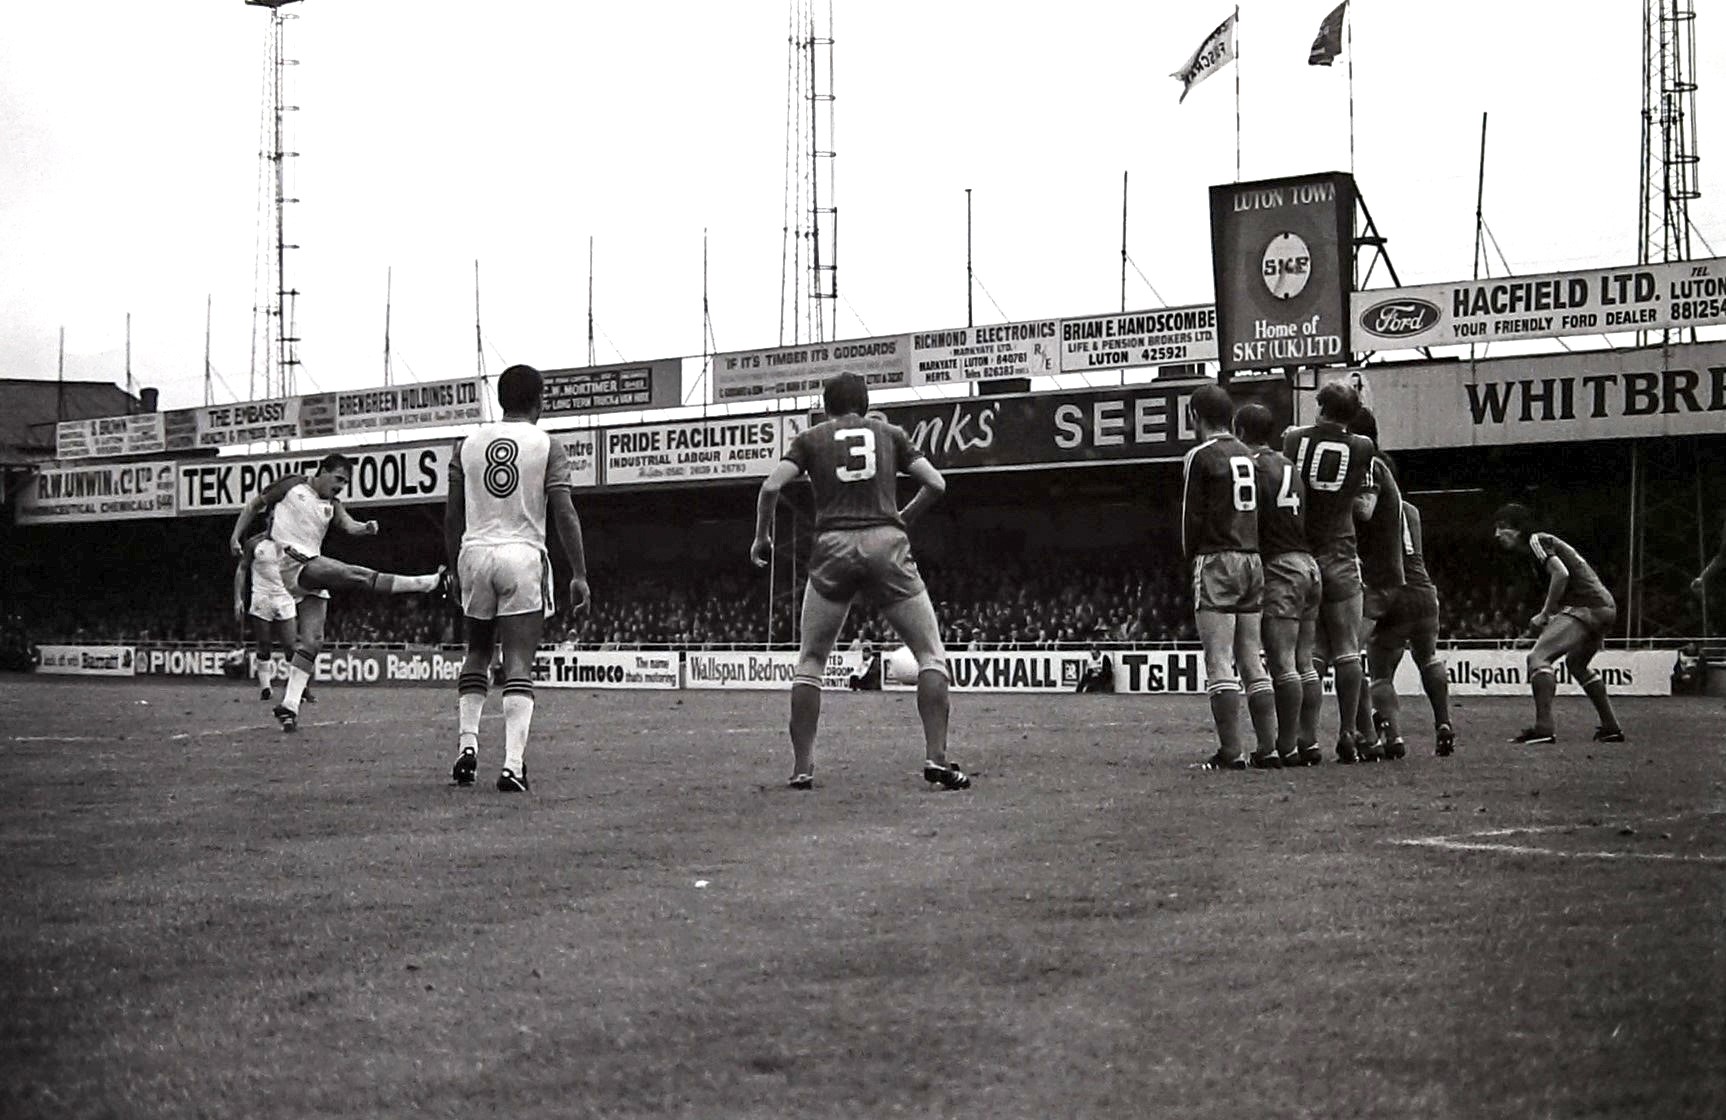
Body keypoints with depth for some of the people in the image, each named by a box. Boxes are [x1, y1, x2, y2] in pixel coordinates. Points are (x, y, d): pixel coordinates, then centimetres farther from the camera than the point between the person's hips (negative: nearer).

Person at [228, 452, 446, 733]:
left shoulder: (332, 505, 17)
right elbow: (254, 505, 12)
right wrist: (236, 536, 3)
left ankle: (289, 705, -3)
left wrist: (366, 528, -23)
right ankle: (431, 583, -21)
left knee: (311, 642, -2)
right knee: (359, 576, -19)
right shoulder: (292, 485, 5)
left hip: (313, 574, 7)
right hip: (293, 562, -7)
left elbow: (349, 525, -1)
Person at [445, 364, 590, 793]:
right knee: (519, 665, -4)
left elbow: (452, 515, 9)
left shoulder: (468, 444, 9)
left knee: (477, 653, 20)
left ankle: (467, 744, 9)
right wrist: (579, 575, -4)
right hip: (523, 555, -3)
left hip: (475, 553, 3)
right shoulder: (548, 447, -1)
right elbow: (564, 513, -7)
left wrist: (455, 569, 18)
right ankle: (512, 765, -12)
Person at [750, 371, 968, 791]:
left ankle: (801, 768, 7)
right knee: (930, 653, 6)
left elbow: (771, 486, 1)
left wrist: (762, 536, 15)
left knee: (810, 659, 12)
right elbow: (935, 484, 8)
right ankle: (936, 758, -7)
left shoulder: (811, 438, 14)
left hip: (833, 547, 0)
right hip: (886, 545, 0)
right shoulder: (890, 433, 17)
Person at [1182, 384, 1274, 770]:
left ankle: (1230, 752, -10)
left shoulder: (1200, 457, -6)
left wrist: (1191, 557, 9)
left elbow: (1192, 514, -6)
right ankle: (1269, 748, 8)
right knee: (1253, 661, 10)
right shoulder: (1249, 456, 13)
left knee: (1219, 663, -7)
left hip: (1216, 561, -7)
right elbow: (1261, 510, 14)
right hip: (1254, 561, 7)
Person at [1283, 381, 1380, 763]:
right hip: (1341, 556, -1)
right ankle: (1347, 734, 1)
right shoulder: (1361, 448, -1)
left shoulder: (1292, 439, -1)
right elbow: (1365, 509, 2)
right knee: (1347, 652, 5)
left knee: (1308, 653, 4)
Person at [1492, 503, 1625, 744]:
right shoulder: (1544, 542, 25)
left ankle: (1544, 726, -32)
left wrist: (1545, 614, -11)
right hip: (1606, 607, 11)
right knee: (1576, 663, 30)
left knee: (1538, 656, -19)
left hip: (1586, 606, -11)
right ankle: (1611, 728, 33)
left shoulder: (1537, 541, -4)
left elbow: (1561, 573, -18)